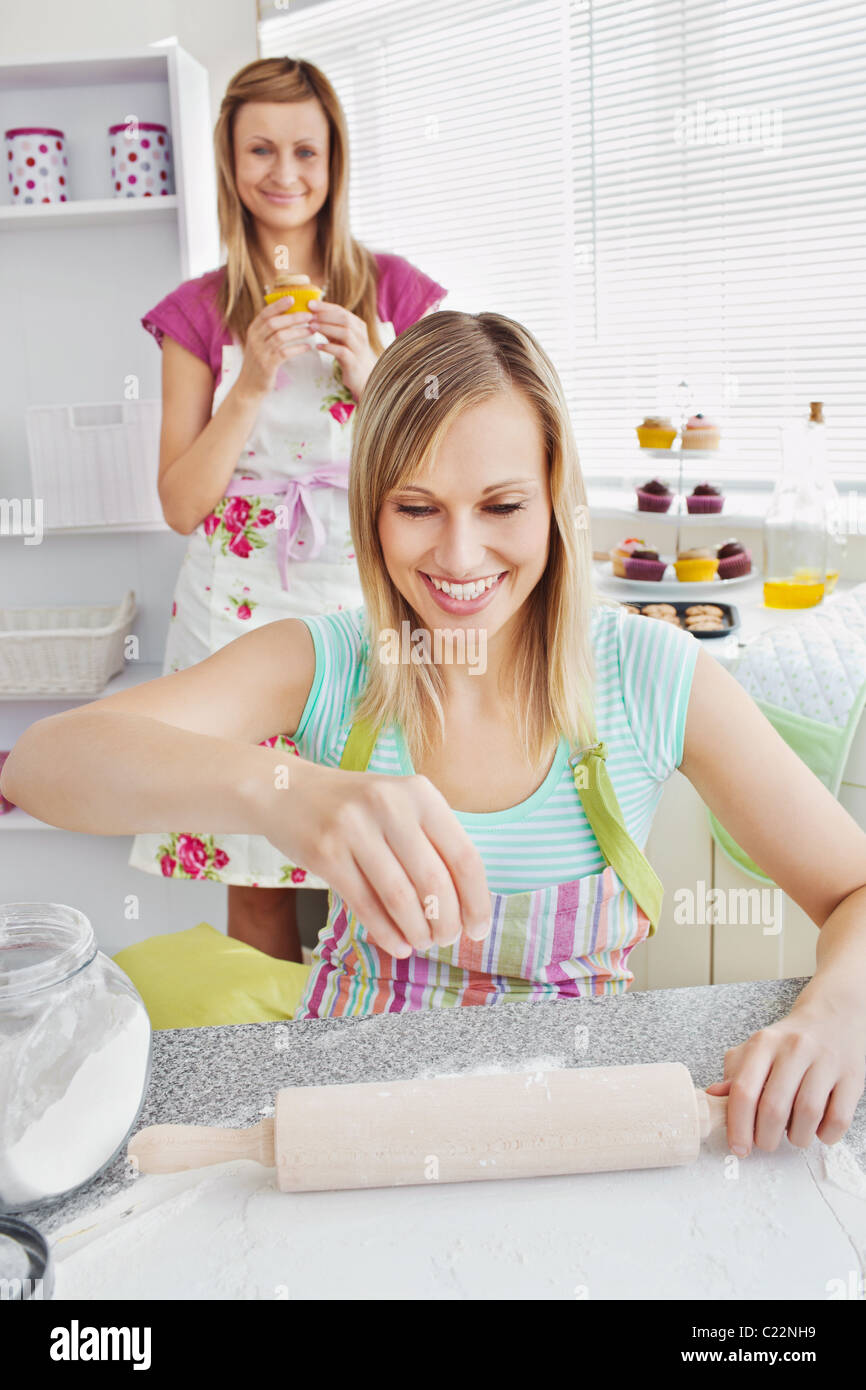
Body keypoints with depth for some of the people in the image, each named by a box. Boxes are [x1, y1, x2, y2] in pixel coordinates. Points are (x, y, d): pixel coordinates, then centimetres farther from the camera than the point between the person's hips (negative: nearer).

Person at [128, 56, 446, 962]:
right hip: (240, 610, 0)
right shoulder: (200, 313, 6)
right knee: (255, 876, 5)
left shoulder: (394, 291, 7)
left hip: (366, 604, 0)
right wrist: (253, 382, -12)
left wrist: (371, 375, -10)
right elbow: (180, 504, 0)